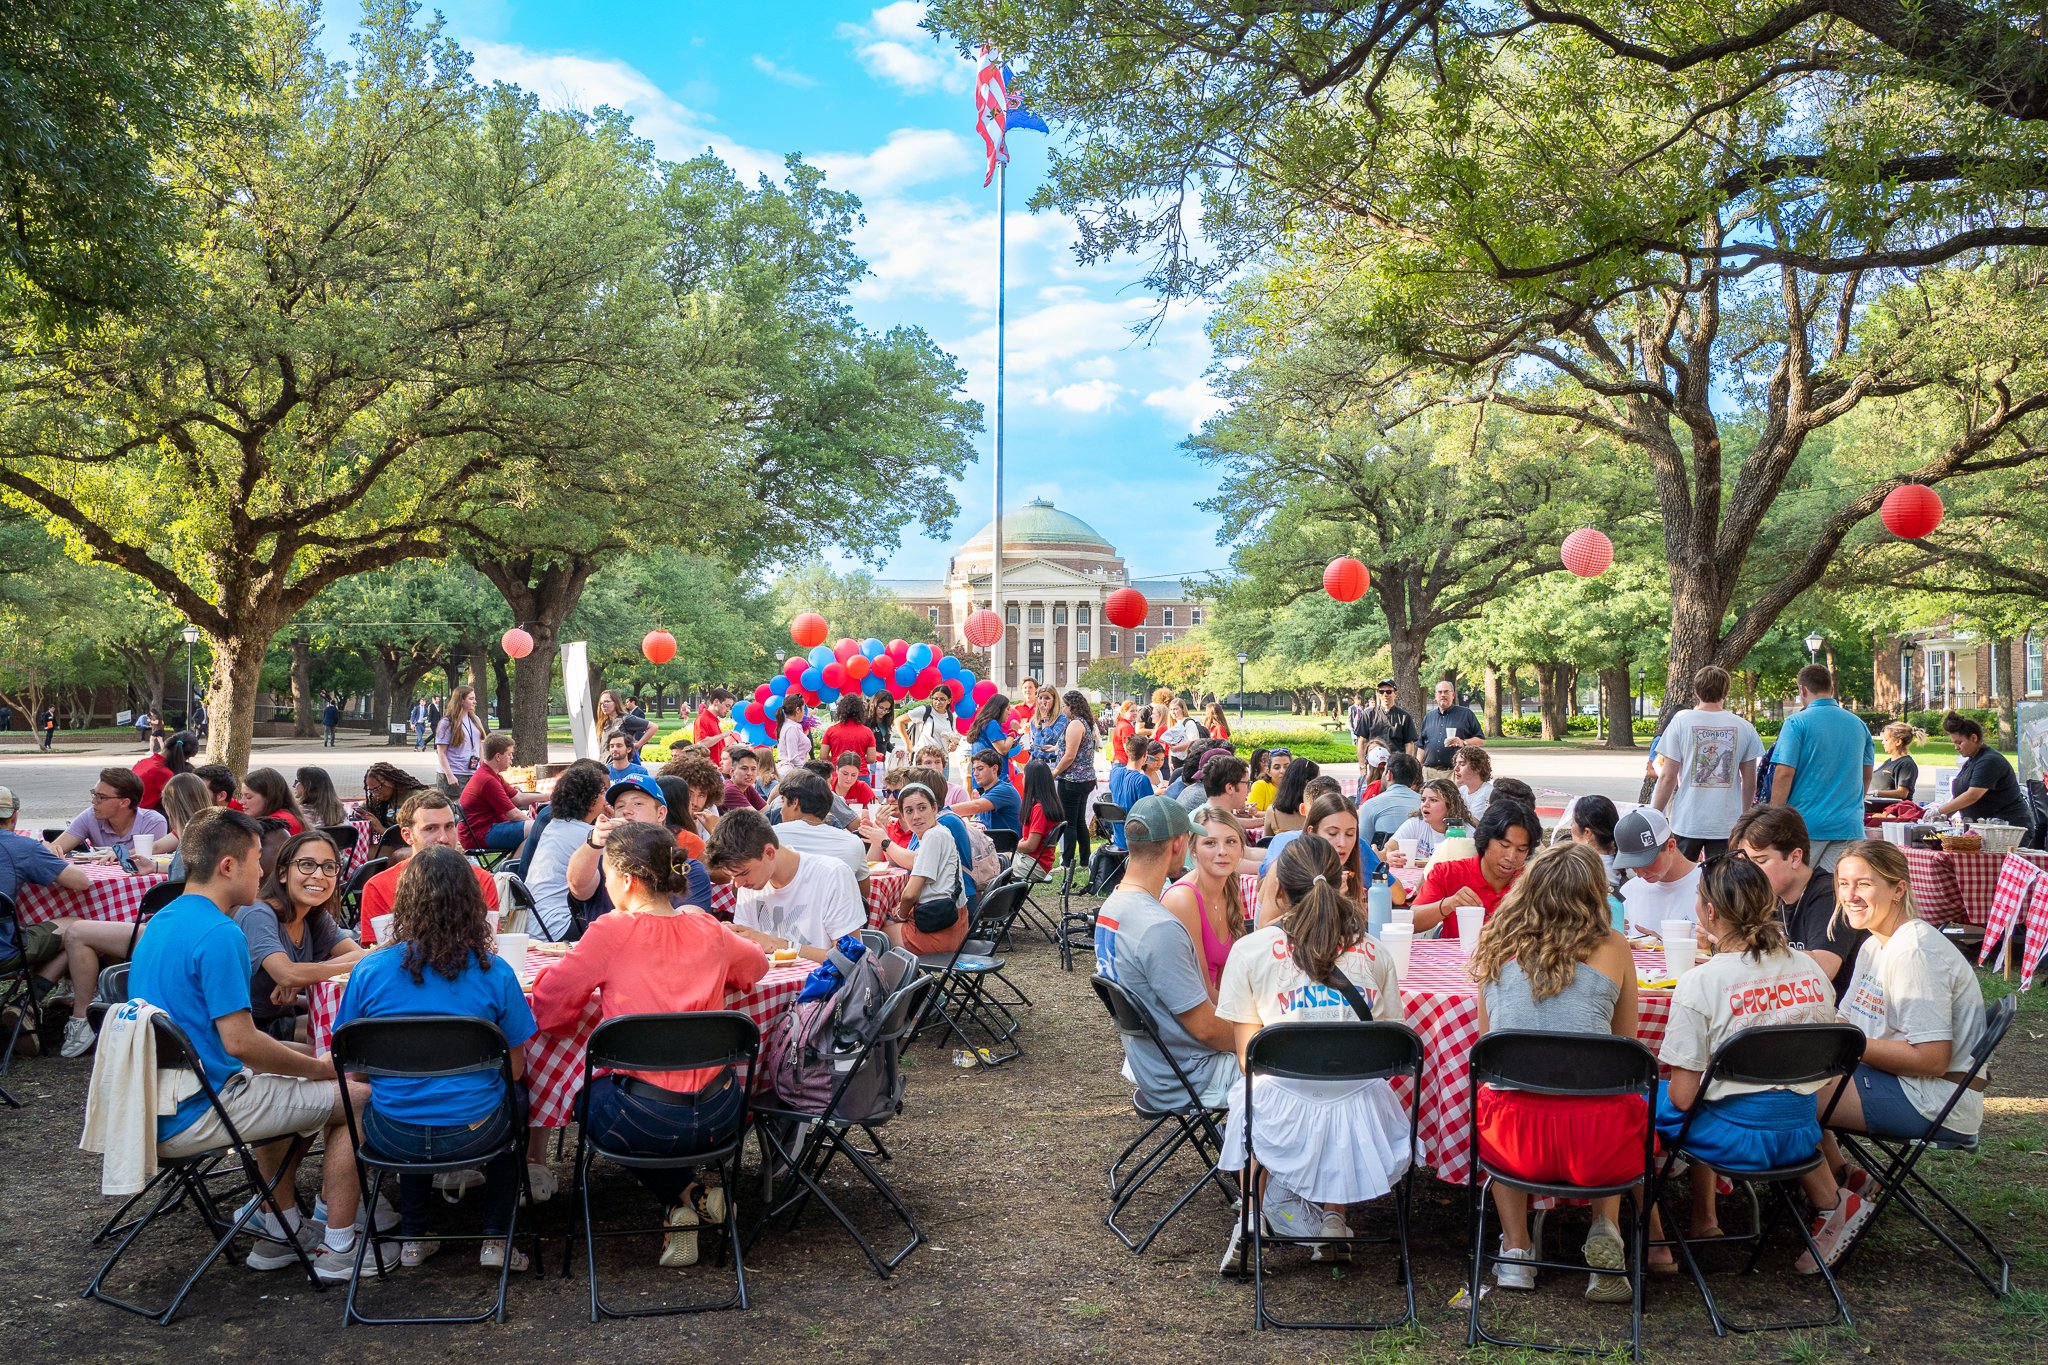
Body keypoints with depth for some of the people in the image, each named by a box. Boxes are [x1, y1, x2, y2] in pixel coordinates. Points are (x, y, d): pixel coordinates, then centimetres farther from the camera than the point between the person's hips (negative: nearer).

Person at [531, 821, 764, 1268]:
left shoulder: (610, 933, -8)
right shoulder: (709, 931, 5)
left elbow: (547, 1008, -3)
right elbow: (756, 965, 26)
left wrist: (602, 987, 14)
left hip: (647, 1122, -4)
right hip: (719, 1115, 4)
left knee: (591, 1097, 30)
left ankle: (684, 1195, 12)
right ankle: (691, 1195, 19)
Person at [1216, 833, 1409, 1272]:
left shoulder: (1251, 949, -1)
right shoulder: (1373, 952, 6)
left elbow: (1247, 1055, 4)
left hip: (1285, 1119, -2)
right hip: (1361, 1122, 2)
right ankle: (1333, 1216, 26)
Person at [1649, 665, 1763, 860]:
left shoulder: (1681, 722, -4)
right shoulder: (1744, 727, 2)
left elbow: (1667, 778, -6)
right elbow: (1749, 783, 8)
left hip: (1686, 822, -1)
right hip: (1727, 823, 2)